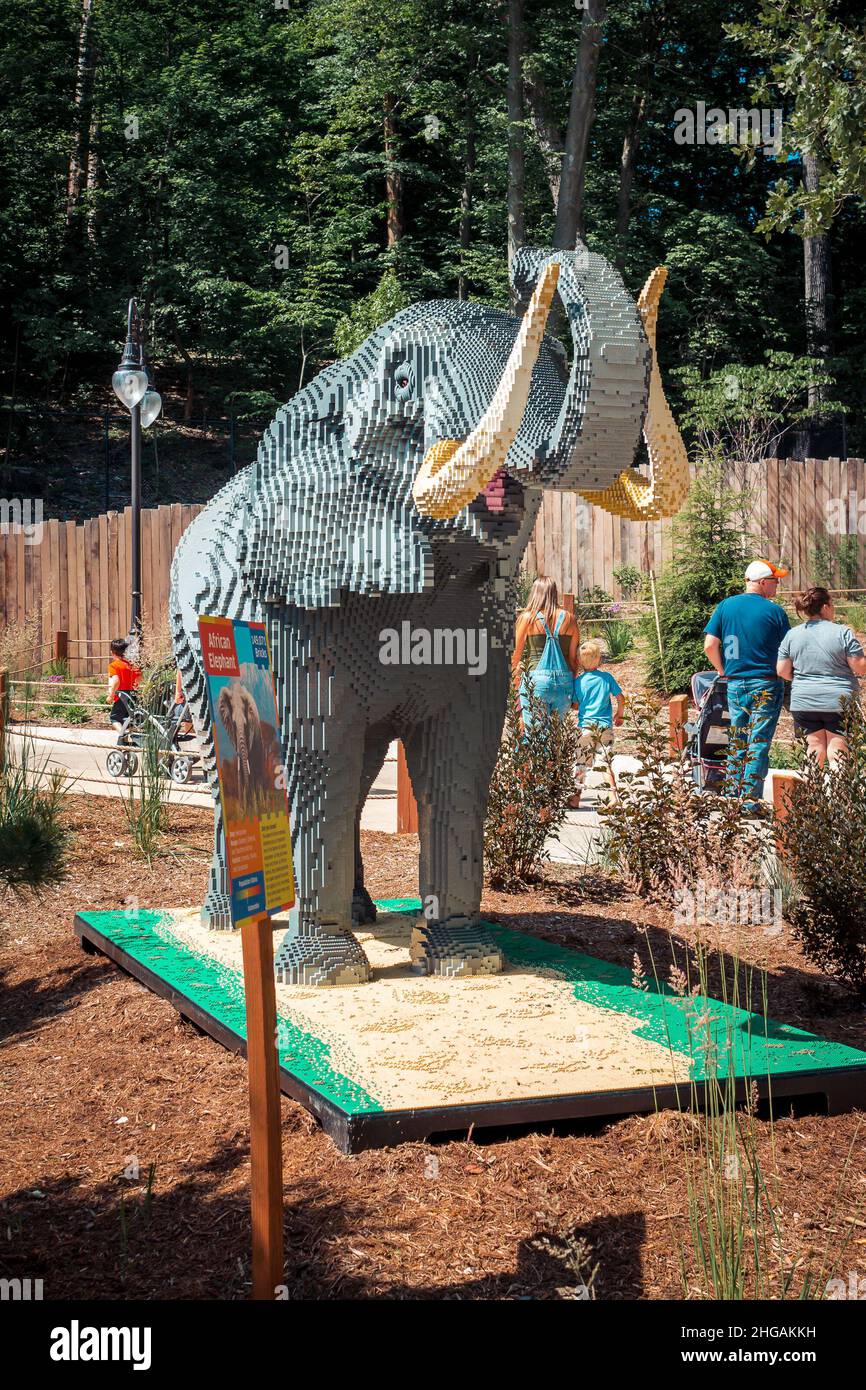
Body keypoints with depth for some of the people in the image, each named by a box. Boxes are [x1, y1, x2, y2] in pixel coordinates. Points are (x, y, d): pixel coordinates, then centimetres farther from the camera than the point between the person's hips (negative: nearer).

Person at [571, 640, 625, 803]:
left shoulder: (578, 681, -1)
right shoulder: (606, 677, 1)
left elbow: (574, 706, 2)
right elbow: (621, 699, 3)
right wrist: (619, 715, 19)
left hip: (585, 726, -1)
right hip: (605, 726, 1)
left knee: (581, 764, 5)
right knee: (606, 763, 6)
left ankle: (576, 797, 2)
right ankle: (613, 796, -2)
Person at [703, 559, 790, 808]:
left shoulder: (725, 606, 4)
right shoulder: (775, 611, -5)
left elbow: (709, 645, 0)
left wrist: (723, 671, 12)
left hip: (734, 685, 4)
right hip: (765, 685, -4)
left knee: (737, 742, 13)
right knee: (759, 744, -2)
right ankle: (750, 803, -5)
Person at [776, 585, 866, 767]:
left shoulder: (791, 635, 1)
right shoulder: (843, 632, -9)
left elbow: (782, 671, 2)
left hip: (804, 703, 3)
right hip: (839, 703, -3)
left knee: (815, 749, 11)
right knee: (838, 751, 3)